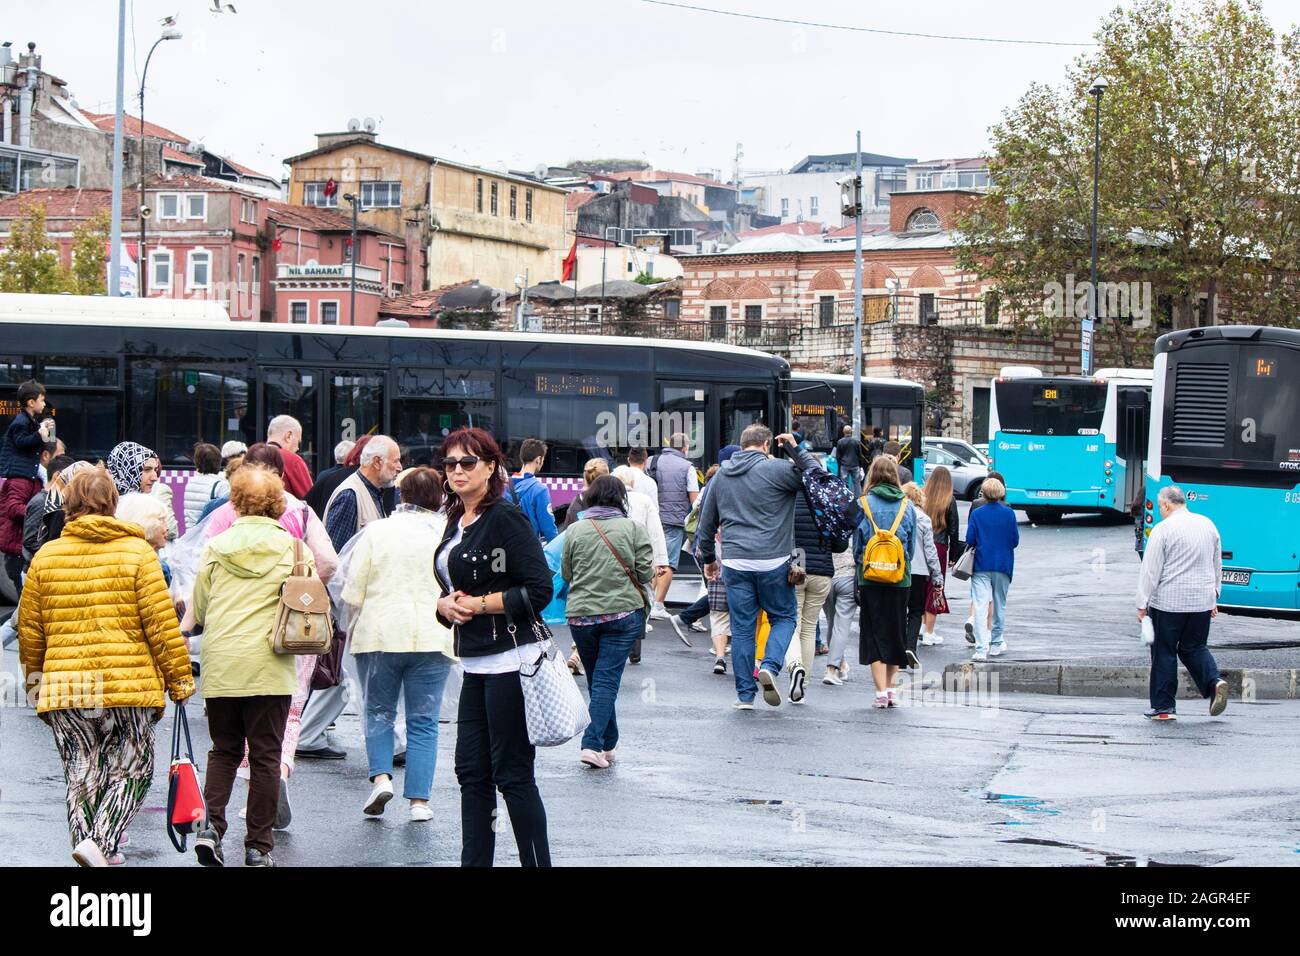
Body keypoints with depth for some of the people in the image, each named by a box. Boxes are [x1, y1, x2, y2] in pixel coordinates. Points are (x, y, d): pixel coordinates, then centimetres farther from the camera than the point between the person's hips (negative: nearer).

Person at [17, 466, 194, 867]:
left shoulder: (45, 555, 6)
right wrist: (180, 679, 4)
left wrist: (35, 677, 25)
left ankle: (86, 840, 7)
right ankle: (102, 841, -10)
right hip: (130, 684, -2)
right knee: (130, 770, 8)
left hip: (64, 685, 2)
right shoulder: (137, 552, -3)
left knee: (81, 773, 13)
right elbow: (161, 623, -5)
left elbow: (29, 627, 11)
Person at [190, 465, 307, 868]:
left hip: (219, 665, 2)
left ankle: (211, 824, -4)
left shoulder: (215, 548, 3)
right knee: (265, 756, 6)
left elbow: (198, 610, 8)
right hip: (269, 667, -2)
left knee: (224, 750, 16)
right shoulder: (292, 548, -2)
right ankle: (259, 846, 8)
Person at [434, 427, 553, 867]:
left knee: (513, 774, -5)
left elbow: (539, 590, -16)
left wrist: (478, 604, -13)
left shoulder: (505, 518, -11)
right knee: (471, 772, 9)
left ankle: (537, 862, 2)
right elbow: (449, 588, 23)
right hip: (475, 665, 9)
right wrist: (445, 604, 1)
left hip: (509, 661, -9)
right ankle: (474, 861, 15)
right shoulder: (457, 522, 15)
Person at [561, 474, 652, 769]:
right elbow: (645, 572, -4)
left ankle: (608, 743, 24)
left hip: (581, 614, 2)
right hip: (623, 612, -2)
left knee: (596, 680, 15)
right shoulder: (632, 528, -3)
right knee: (608, 679, -3)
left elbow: (566, 574, 7)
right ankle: (593, 743, -15)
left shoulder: (575, 531, 1)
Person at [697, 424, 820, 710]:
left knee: (742, 627, 8)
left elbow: (707, 522, 18)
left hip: (735, 562, 4)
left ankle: (745, 694, 8)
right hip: (773, 562, -4)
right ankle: (770, 666, -10)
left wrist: (708, 558, 28)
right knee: (784, 617, 13)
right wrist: (796, 450, 4)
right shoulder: (775, 469, -6)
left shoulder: (722, 474, 12)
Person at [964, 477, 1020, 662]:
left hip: (981, 565, -2)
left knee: (980, 607, -7)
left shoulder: (976, 514, -4)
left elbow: (970, 540, -4)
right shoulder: (1008, 513, -3)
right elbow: (1015, 541, -1)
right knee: (999, 605, 17)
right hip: (1003, 565, 2)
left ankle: (981, 649, -18)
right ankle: (996, 644, 28)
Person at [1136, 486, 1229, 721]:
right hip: (1202, 602, 5)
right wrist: (1214, 597, 25)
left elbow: (1150, 570, -10)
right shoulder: (1208, 525, 9)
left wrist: (1142, 605, -6)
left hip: (1168, 602, -5)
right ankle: (1214, 681, -8)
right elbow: (1217, 565, 17)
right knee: (1194, 647, 17)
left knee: (1164, 653, 4)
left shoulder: (1163, 529, -10)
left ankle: (1163, 707, 7)